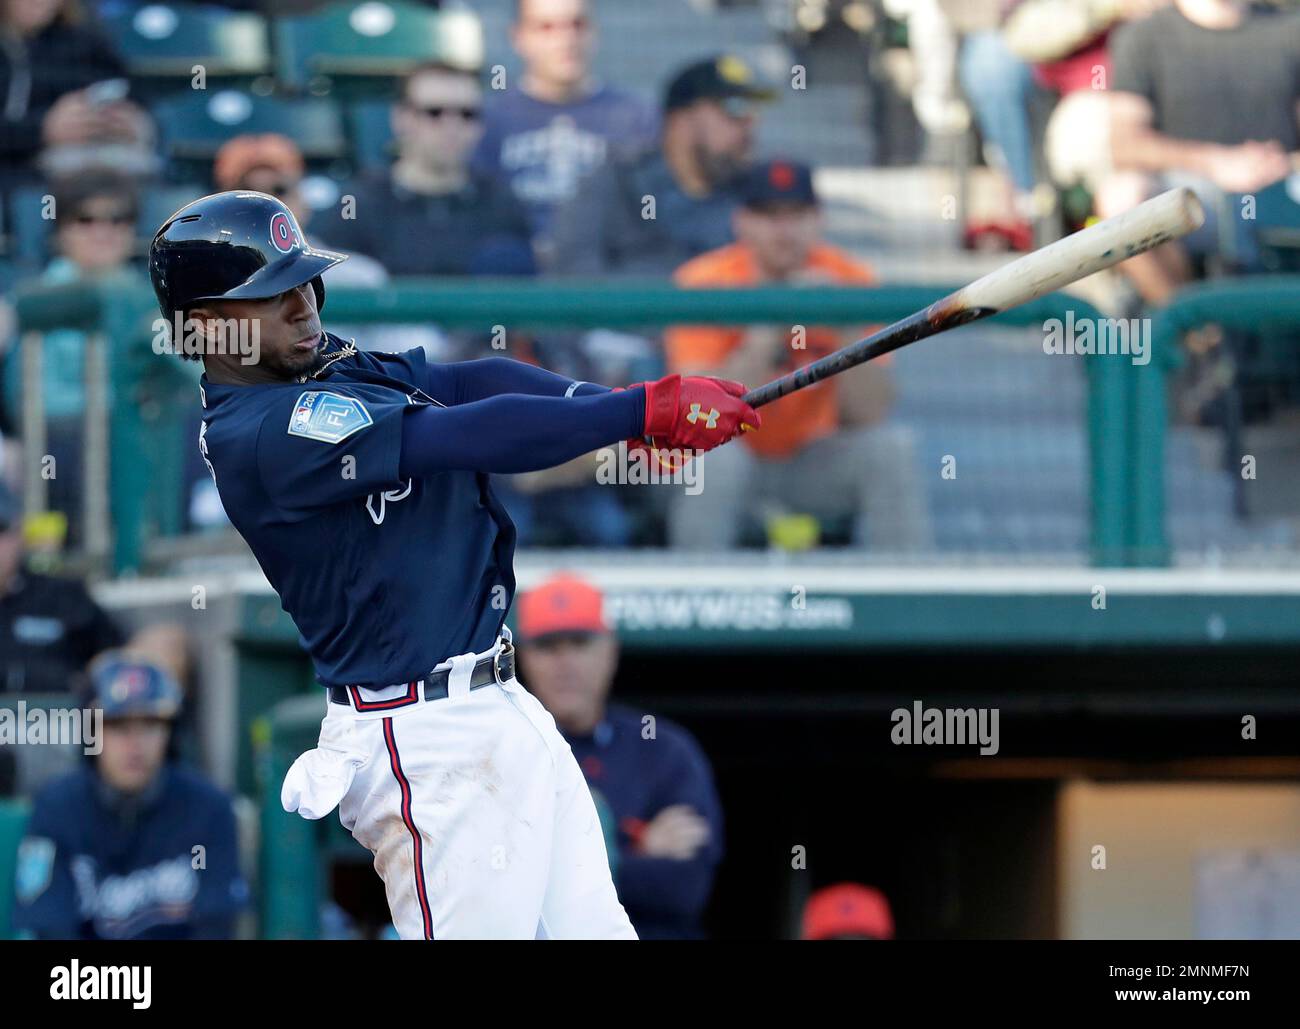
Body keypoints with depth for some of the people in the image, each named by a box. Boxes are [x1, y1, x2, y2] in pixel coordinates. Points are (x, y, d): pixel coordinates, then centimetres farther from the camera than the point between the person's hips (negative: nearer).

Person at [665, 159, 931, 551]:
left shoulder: (850, 280, -7)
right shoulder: (705, 282, -14)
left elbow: (870, 415, -14)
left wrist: (845, 329, -27)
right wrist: (766, 336, -32)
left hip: (813, 460, 2)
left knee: (891, 447, -23)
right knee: (714, 456, -34)